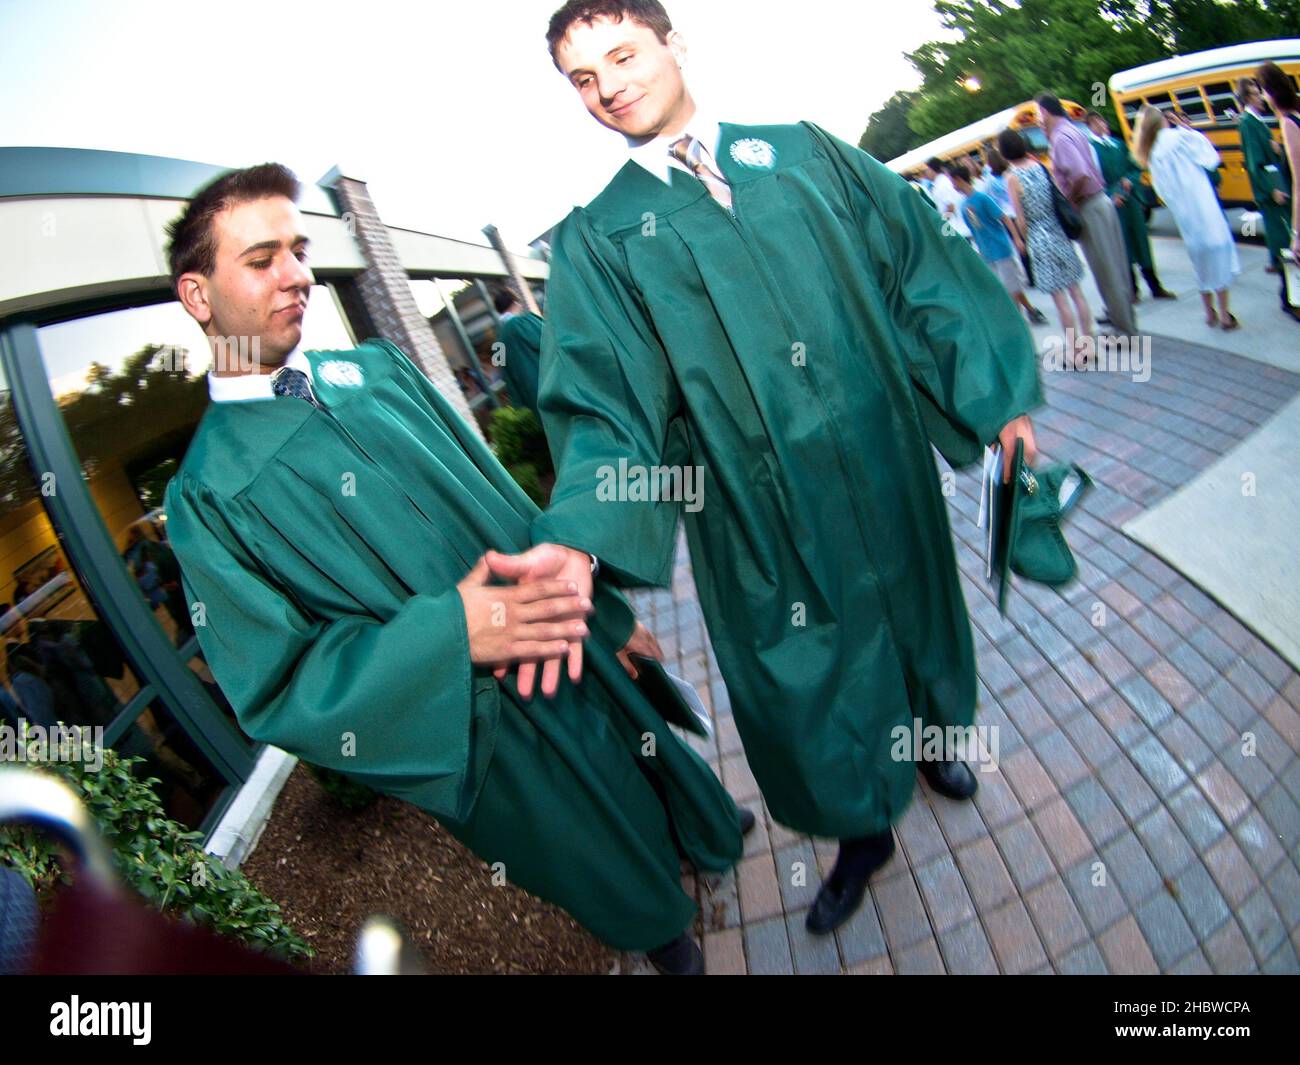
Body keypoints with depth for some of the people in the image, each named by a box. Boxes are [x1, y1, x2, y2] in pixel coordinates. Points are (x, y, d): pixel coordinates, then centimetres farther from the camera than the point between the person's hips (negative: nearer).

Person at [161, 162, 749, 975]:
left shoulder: (379, 370, 0)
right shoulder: (208, 495, -15)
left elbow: (501, 496, 6)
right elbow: (278, 693, -16)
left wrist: (606, 611, 5)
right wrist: (447, 636, -29)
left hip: (570, 651, 4)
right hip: (476, 740, -4)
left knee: (659, 782, 28)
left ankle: (706, 836, 60)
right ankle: (665, 930, 52)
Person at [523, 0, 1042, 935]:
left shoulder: (803, 152, 5)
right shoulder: (599, 238, -1)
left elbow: (922, 264, 4)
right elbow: (604, 399, -13)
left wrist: (996, 394, -4)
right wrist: (580, 538, -29)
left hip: (884, 464, 3)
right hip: (763, 511, -2)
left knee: (913, 607, 22)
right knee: (803, 673, 9)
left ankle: (928, 738, 54)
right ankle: (862, 832, 37)